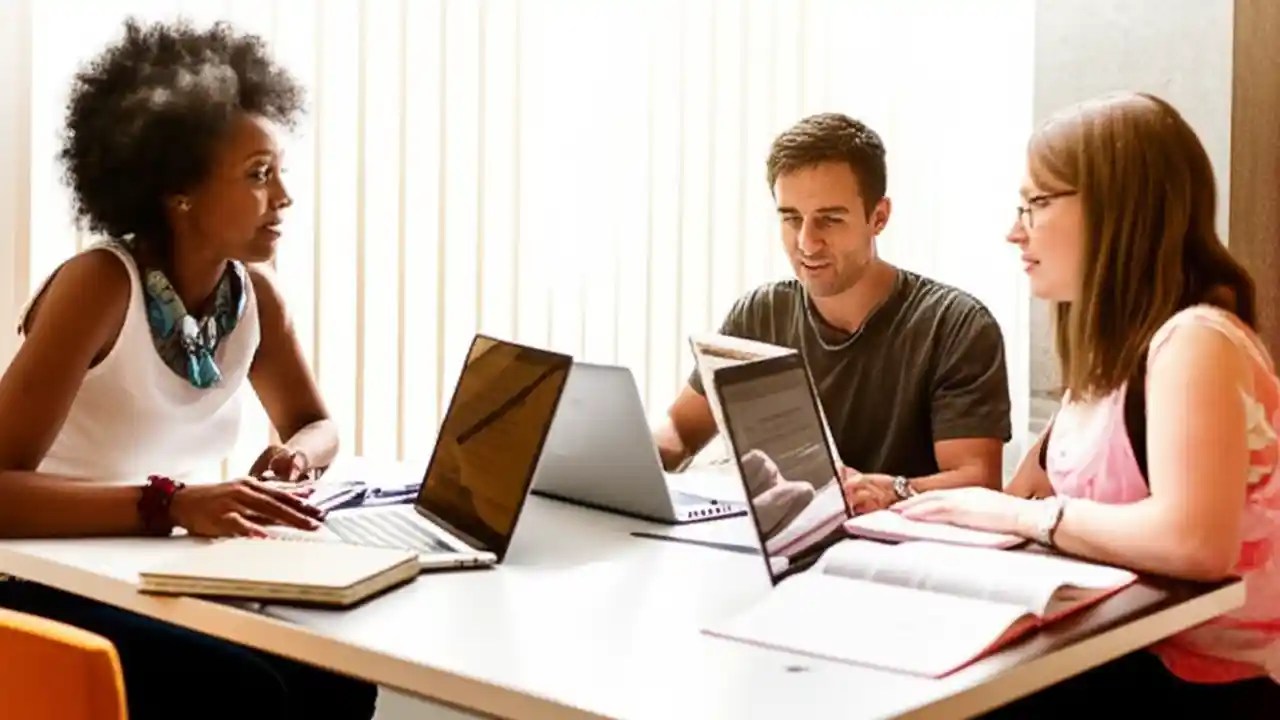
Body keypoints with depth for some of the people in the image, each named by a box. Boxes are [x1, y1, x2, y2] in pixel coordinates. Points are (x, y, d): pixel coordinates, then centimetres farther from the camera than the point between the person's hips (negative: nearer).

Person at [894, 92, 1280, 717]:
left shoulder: (1193, 340, -20)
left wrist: (1018, 514, -23)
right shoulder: (1111, 352, 8)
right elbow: (1027, 498, 10)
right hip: (1131, 660, 7)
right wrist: (905, 498, -5)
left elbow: (1195, 541, -34)